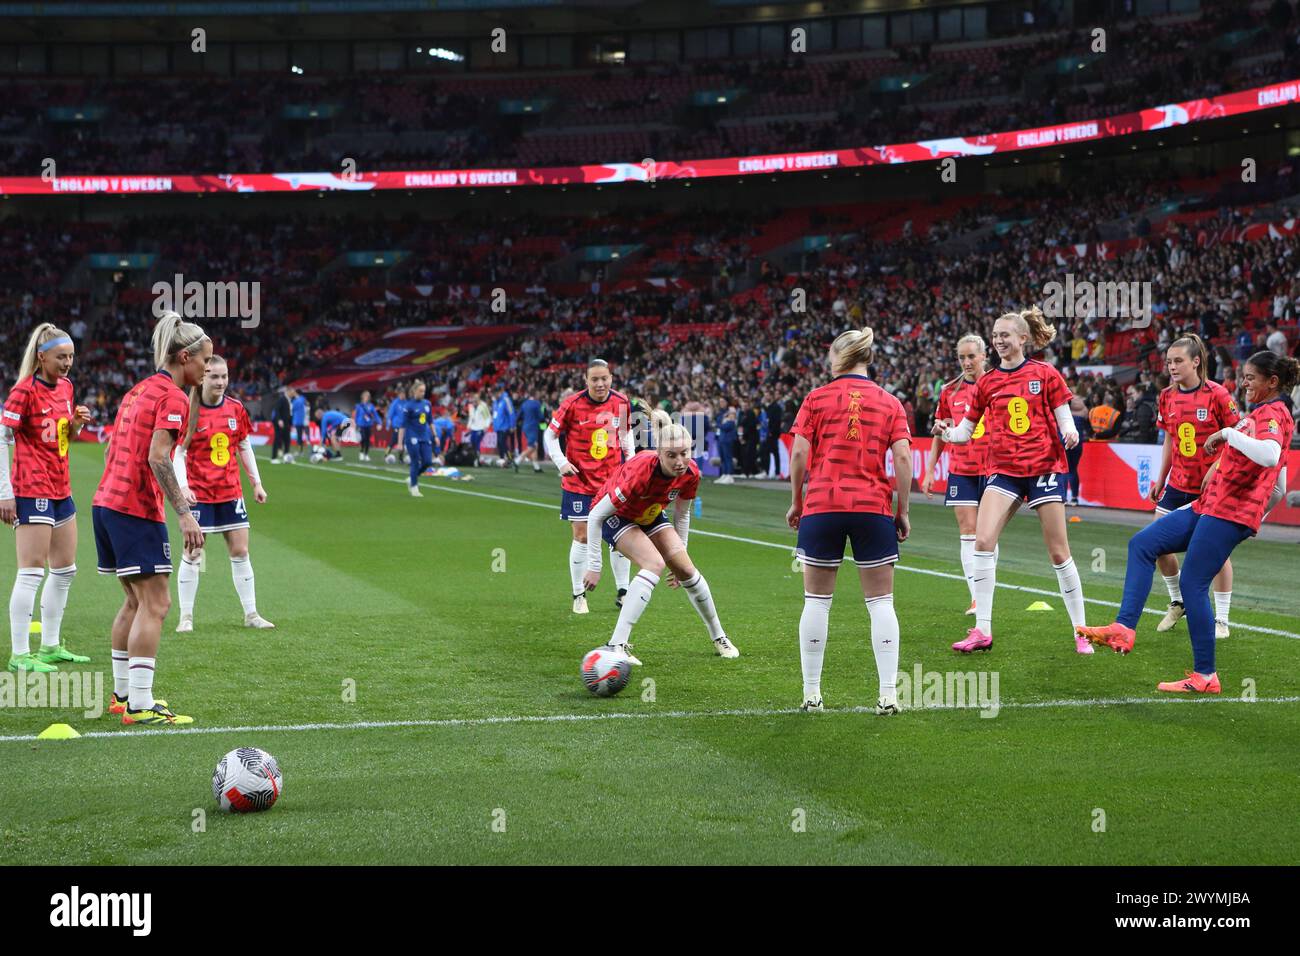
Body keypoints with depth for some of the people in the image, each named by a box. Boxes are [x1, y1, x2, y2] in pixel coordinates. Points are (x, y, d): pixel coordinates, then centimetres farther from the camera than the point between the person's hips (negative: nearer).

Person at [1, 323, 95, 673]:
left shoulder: (66, 387, 10)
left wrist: (77, 423, 0)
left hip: (61, 489, 9)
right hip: (32, 490, -9)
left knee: (65, 570, 13)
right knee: (32, 572, -9)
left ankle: (50, 646, 23)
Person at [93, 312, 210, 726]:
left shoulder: (140, 390, 17)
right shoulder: (173, 396, -11)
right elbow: (157, 458, -21)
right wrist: (184, 513, -24)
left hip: (107, 502, 10)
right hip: (137, 510, -10)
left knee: (135, 602, 18)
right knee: (155, 604, -8)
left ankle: (122, 693, 24)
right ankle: (140, 706, -10)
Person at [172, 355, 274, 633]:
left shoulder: (236, 408, 4)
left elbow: (244, 447, 15)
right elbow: (178, 453, -11)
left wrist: (256, 482, 14)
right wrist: (182, 486, -24)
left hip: (231, 492, 4)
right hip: (198, 493, -4)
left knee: (240, 551, 6)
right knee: (192, 553, -4)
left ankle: (251, 614, 14)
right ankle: (186, 617, 5)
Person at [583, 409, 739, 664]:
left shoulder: (690, 473, -21)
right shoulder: (640, 471, -39)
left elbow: (681, 515, 1)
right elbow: (596, 515, -33)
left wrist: (680, 554, 6)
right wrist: (594, 566, -30)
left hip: (649, 516, 6)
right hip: (614, 516, -6)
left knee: (686, 569, -2)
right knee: (654, 564, -27)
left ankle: (719, 638, 21)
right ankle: (617, 645, -29)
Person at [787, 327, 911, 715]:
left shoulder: (817, 398, 3)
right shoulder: (890, 403, 6)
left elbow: (799, 454, -4)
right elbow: (903, 457, -2)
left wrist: (796, 502, 7)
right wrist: (902, 511, 3)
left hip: (822, 506, 0)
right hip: (874, 507, 1)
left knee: (817, 600, 8)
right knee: (881, 602, 5)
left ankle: (811, 693, 10)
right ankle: (888, 694, 1)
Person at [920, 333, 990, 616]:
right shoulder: (949, 391, 6)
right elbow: (940, 435, 14)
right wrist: (929, 471, 9)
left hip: (993, 469, -1)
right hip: (961, 471, 1)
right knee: (968, 531, -6)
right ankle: (976, 597, -7)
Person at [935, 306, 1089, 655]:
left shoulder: (1045, 374, 1)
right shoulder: (987, 382, 8)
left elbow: (1065, 420, 1)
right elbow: (965, 432, 9)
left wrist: (1070, 433, -21)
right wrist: (947, 432, -12)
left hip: (1045, 467, -2)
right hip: (1004, 470, 3)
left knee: (1059, 552, 0)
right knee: (982, 540, -15)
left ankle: (1080, 632, 12)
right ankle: (982, 630, -8)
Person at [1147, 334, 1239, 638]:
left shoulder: (1217, 394, -14)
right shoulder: (1168, 397, 2)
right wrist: (1160, 479, 13)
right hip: (1178, 484, 5)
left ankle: (1221, 621, 10)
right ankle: (1178, 602, 24)